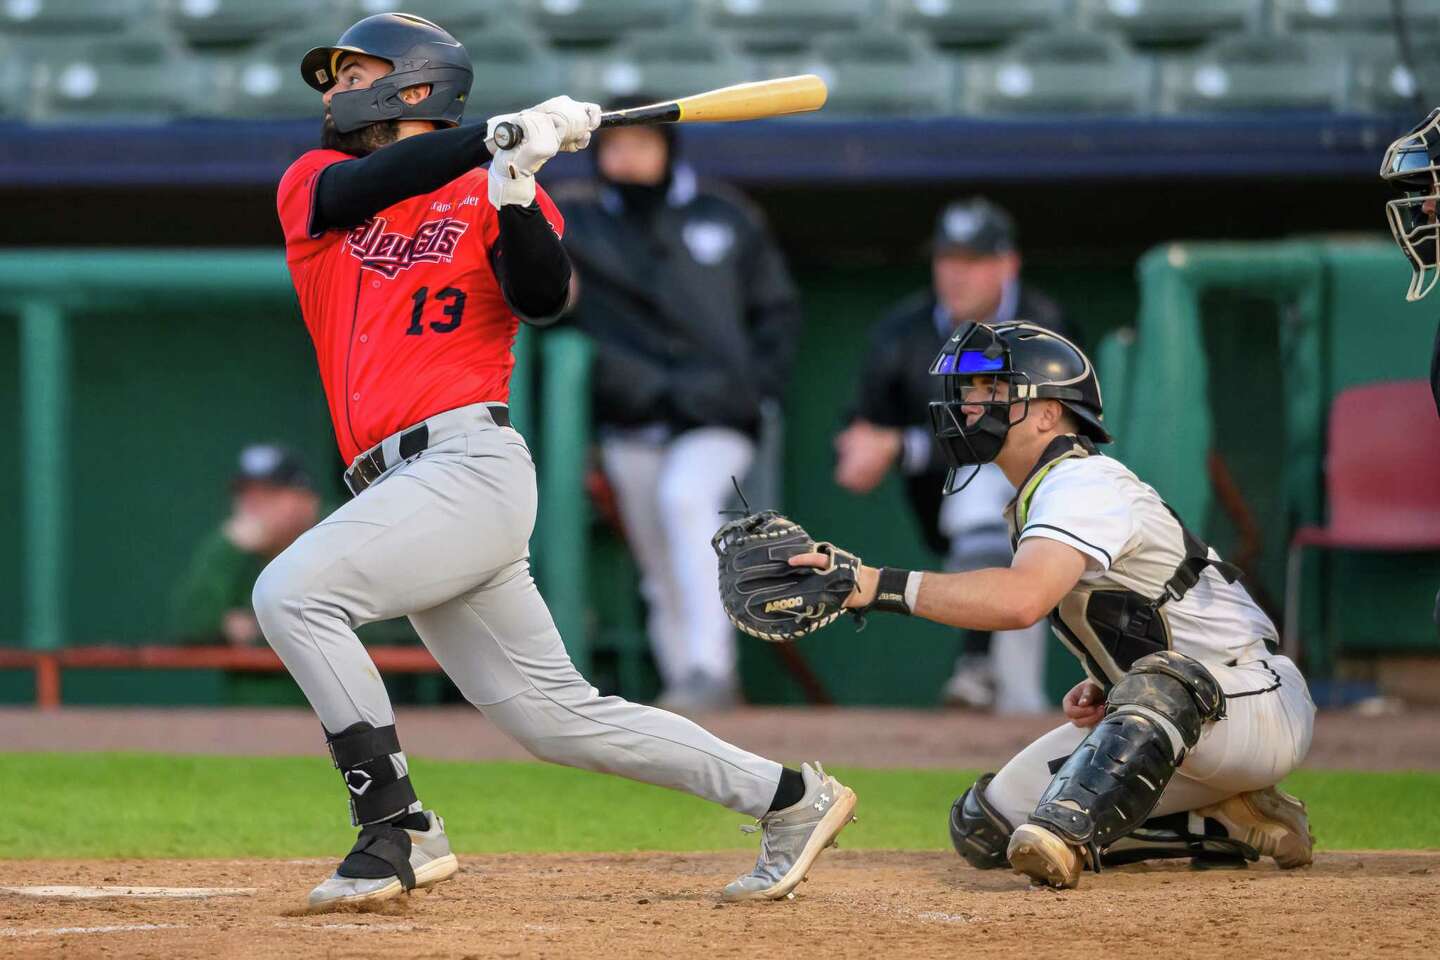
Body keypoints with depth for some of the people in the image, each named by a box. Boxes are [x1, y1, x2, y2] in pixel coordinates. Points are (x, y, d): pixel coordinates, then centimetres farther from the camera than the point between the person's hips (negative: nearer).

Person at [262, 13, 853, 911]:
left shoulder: (489, 196, 5)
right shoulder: (312, 186, 17)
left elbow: (544, 296, -11)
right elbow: (362, 187, -6)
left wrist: (514, 188, -25)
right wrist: (494, 138, -16)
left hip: (469, 464, -6)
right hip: (404, 488, 6)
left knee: (294, 591, -22)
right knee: (555, 713, 6)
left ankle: (397, 829, -17)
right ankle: (789, 797, 15)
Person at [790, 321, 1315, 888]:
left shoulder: (1085, 486, -21)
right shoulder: (1032, 500, 10)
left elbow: (1022, 599, -42)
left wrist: (880, 585, -44)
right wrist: (1099, 688, 0)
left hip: (1260, 708, -11)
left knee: (1162, 682, -43)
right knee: (983, 829, 6)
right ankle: (1225, 823, 2)